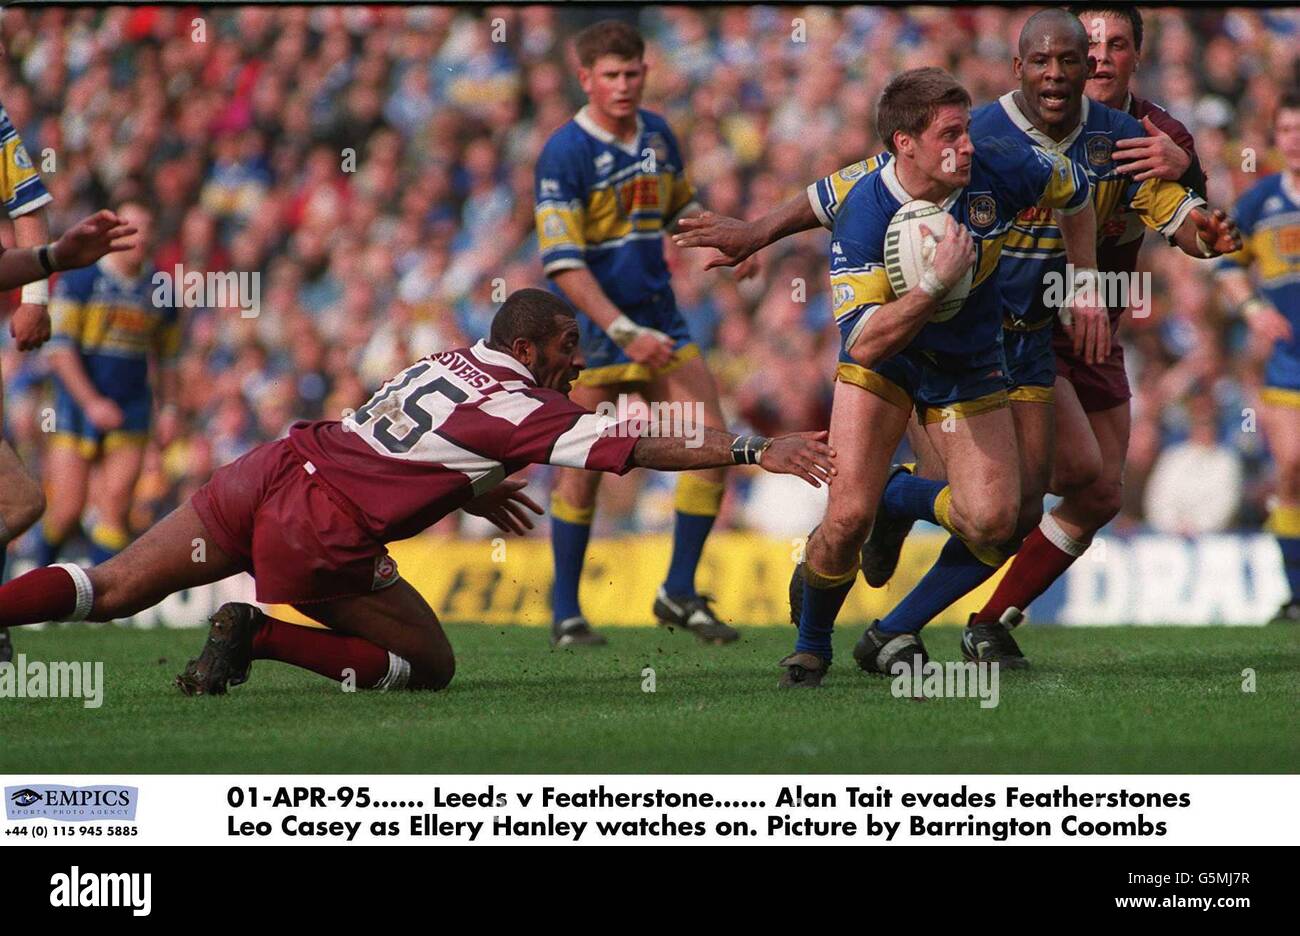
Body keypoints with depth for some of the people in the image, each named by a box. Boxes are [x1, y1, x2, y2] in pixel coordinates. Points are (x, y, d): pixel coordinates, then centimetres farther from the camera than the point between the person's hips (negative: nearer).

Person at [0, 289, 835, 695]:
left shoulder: (444, 364, 18)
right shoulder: (519, 406, -4)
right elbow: (636, 449, -7)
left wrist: (466, 490, 36)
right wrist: (757, 452, -4)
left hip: (274, 467, 7)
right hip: (320, 533, -7)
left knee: (112, 590, 12)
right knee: (431, 666, 7)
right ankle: (258, 637, -8)